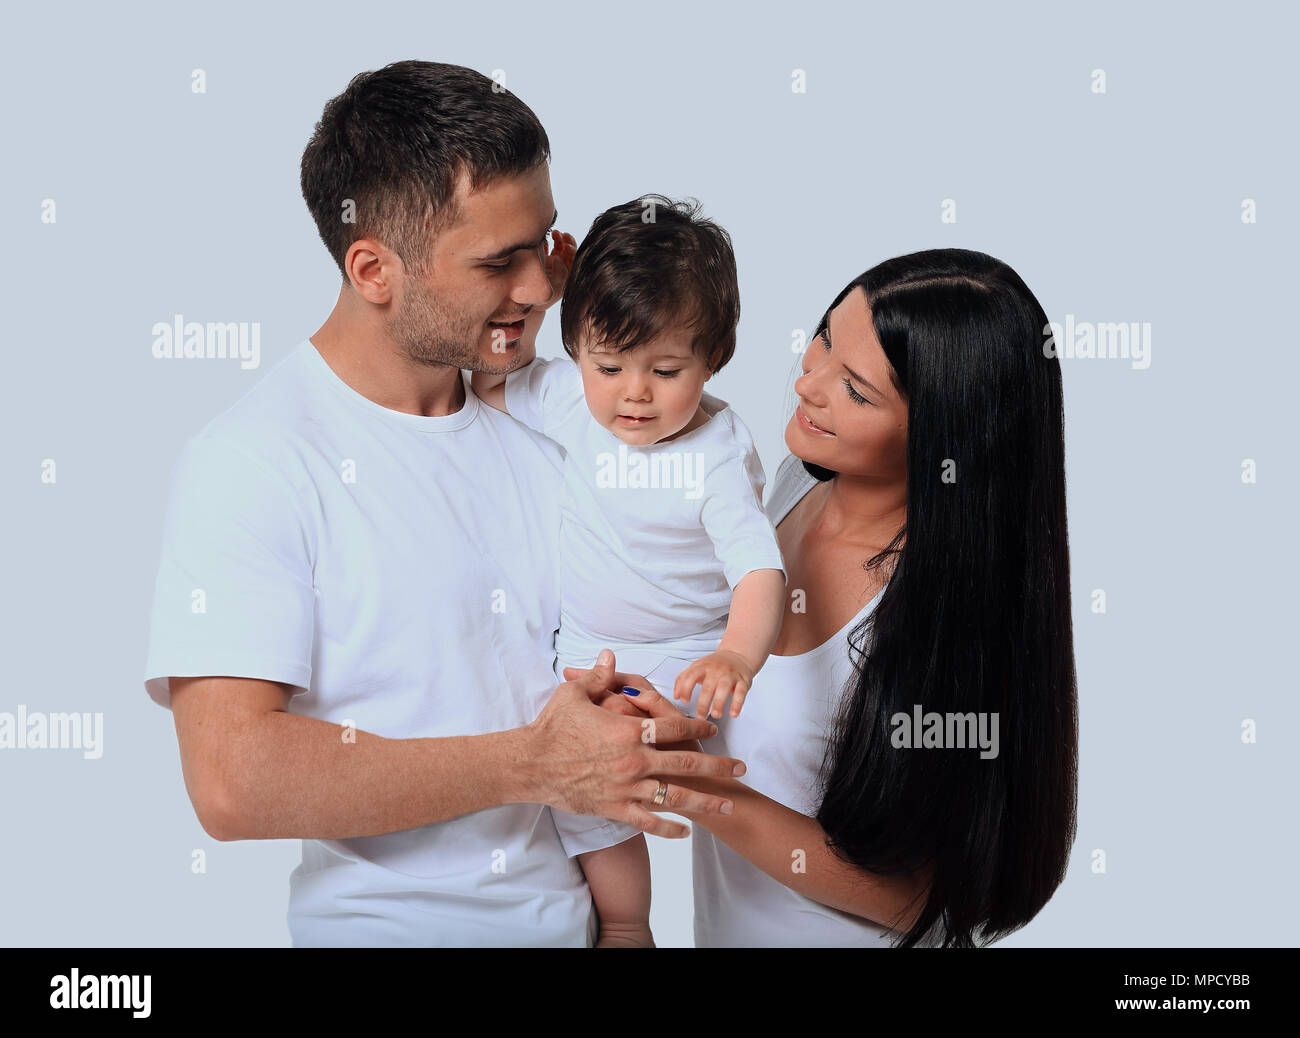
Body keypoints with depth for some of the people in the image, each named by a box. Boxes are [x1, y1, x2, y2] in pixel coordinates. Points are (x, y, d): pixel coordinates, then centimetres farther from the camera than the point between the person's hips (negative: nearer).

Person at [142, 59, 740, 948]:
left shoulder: (540, 431, 6)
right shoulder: (250, 463, -13)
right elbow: (232, 783, -22)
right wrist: (537, 764, -16)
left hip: (566, 914, 4)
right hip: (373, 922, -4)